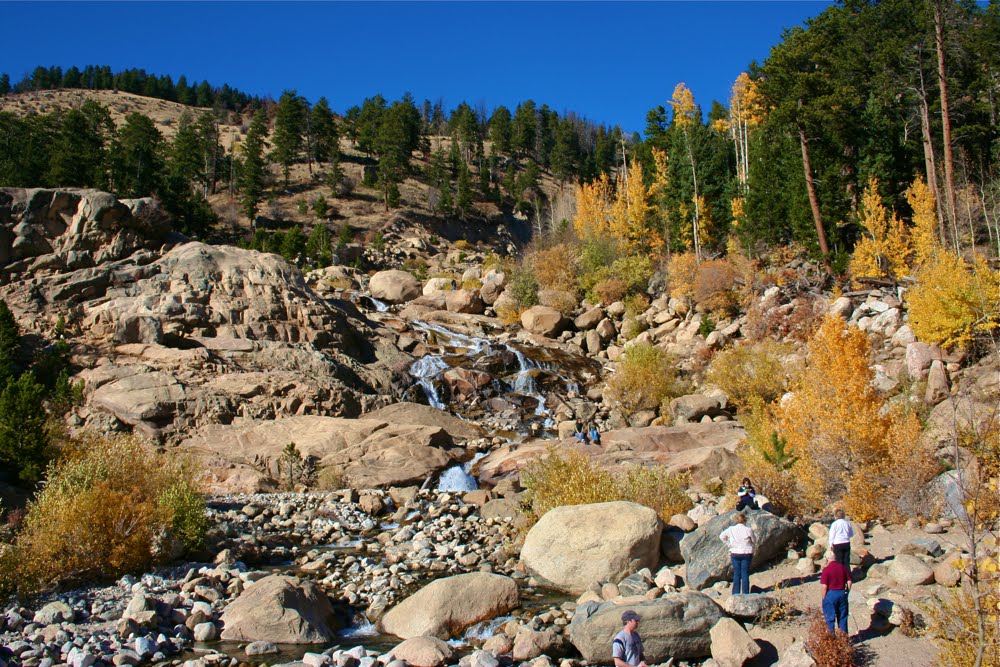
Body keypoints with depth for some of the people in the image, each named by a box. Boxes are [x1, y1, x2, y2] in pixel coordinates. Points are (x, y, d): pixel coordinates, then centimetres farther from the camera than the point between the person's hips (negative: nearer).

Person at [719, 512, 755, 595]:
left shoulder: (731, 529, -4)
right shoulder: (748, 530, -12)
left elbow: (721, 536, 4)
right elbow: (753, 540, 1)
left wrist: (729, 544, 7)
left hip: (735, 553, 2)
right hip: (747, 553, -2)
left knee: (736, 574, 9)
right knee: (745, 574, 5)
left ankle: (736, 593, 9)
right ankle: (745, 593, 5)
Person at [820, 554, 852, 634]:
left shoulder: (826, 569, -13)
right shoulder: (844, 567, 1)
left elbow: (824, 586, -15)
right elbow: (849, 582, 4)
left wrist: (824, 598, -4)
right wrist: (846, 593, 15)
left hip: (831, 594, -4)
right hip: (842, 593, 5)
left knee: (830, 618, 7)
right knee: (842, 617, 16)